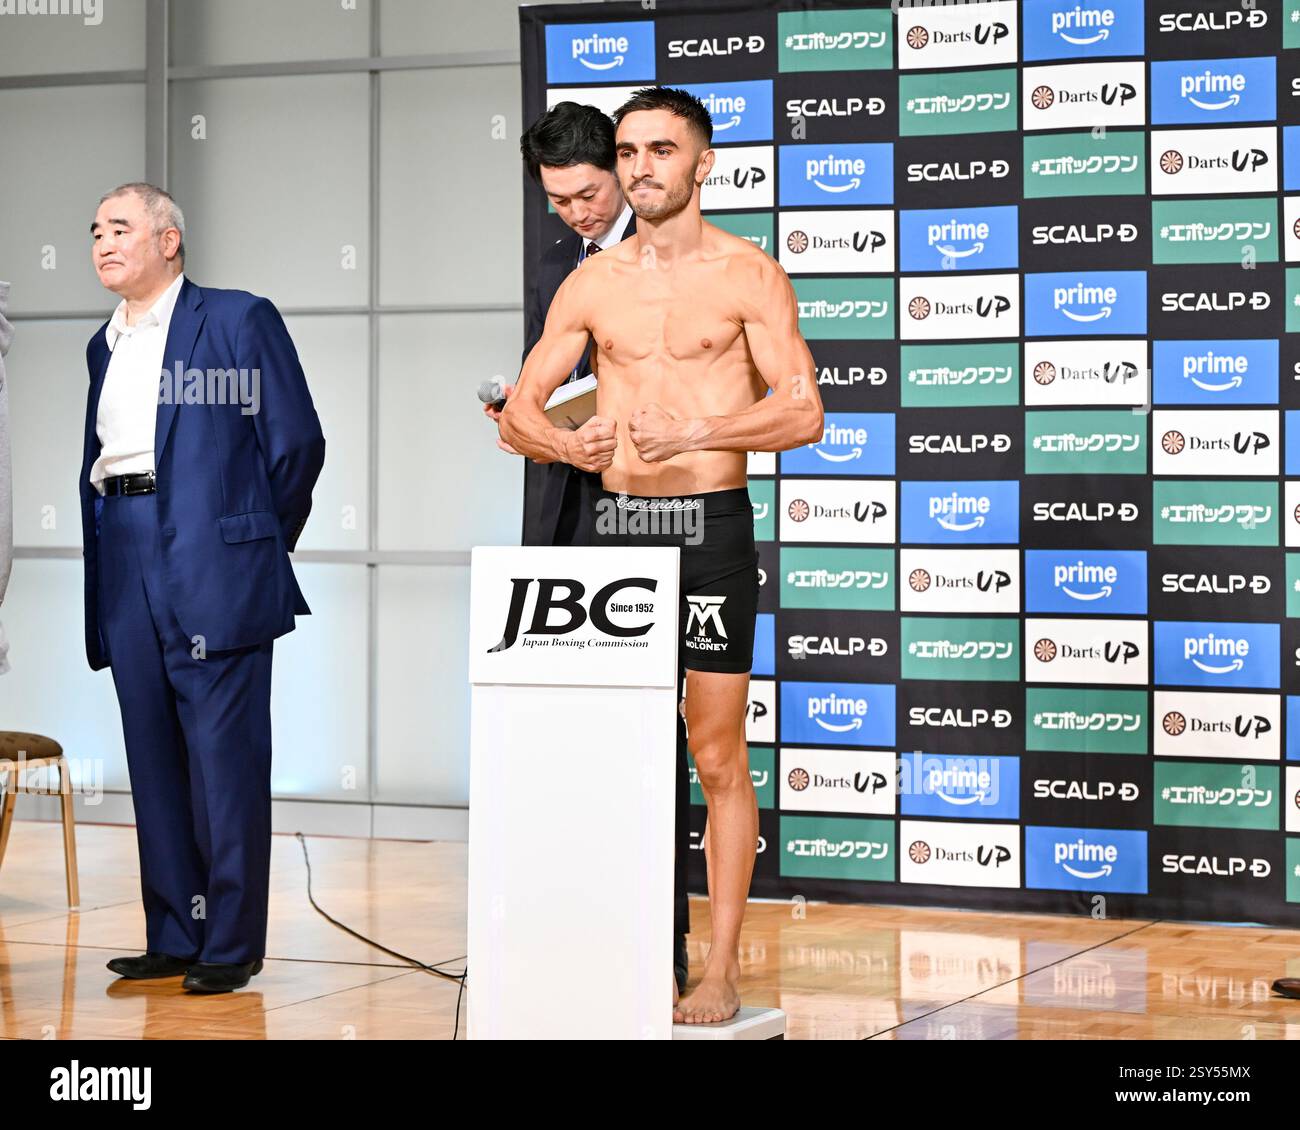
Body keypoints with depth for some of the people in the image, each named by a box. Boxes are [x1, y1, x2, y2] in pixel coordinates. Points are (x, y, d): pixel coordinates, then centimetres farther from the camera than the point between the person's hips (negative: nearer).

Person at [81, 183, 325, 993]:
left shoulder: (239, 320, -1)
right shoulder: (105, 345, 19)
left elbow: (298, 441, -2)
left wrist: (263, 544, 4)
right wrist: (103, 552, 14)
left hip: (214, 566, -6)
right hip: (127, 569, 7)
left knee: (224, 757, -5)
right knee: (154, 758, 8)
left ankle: (233, 943, 1)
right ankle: (174, 936, 15)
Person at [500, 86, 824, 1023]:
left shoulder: (747, 274, -1)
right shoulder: (592, 284, 10)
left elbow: (804, 413, -9)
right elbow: (519, 411, 11)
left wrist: (693, 435, -24)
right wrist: (567, 444, -13)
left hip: (710, 524, -4)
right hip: (614, 522, 4)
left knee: (718, 756, -1)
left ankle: (722, 972, 4)